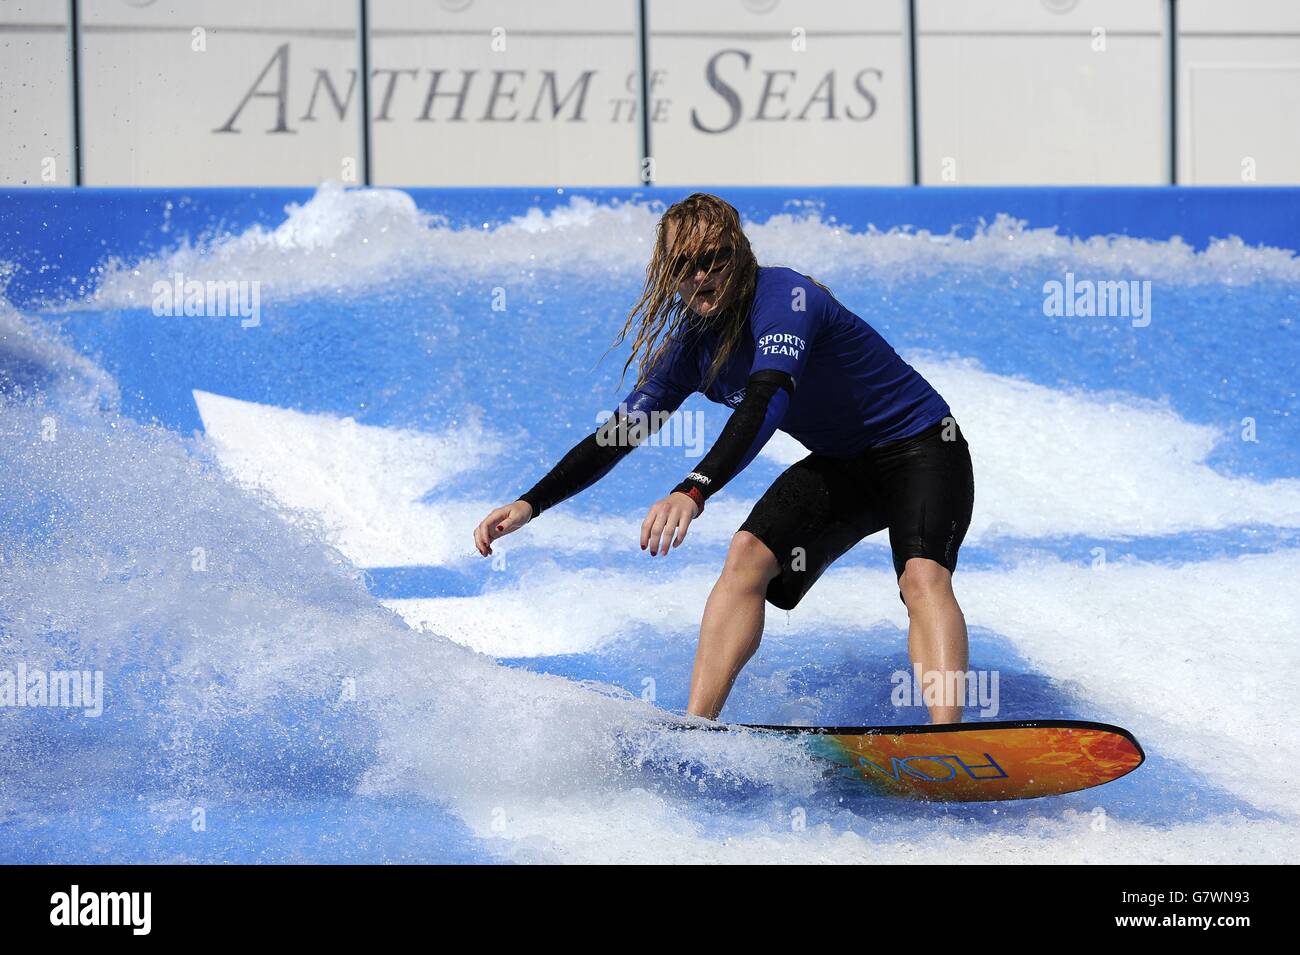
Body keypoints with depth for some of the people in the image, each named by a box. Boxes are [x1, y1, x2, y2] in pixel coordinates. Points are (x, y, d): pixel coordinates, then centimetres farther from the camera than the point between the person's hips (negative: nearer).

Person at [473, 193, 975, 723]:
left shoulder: (784, 297, -27)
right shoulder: (694, 341, -3)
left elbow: (765, 402, -43)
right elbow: (619, 435, 1)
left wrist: (694, 492, -57)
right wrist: (529, 504, -10)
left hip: (919, 445, -7)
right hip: (840, 465, 7)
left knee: (922, 574, -30)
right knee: (747, 554, -14)